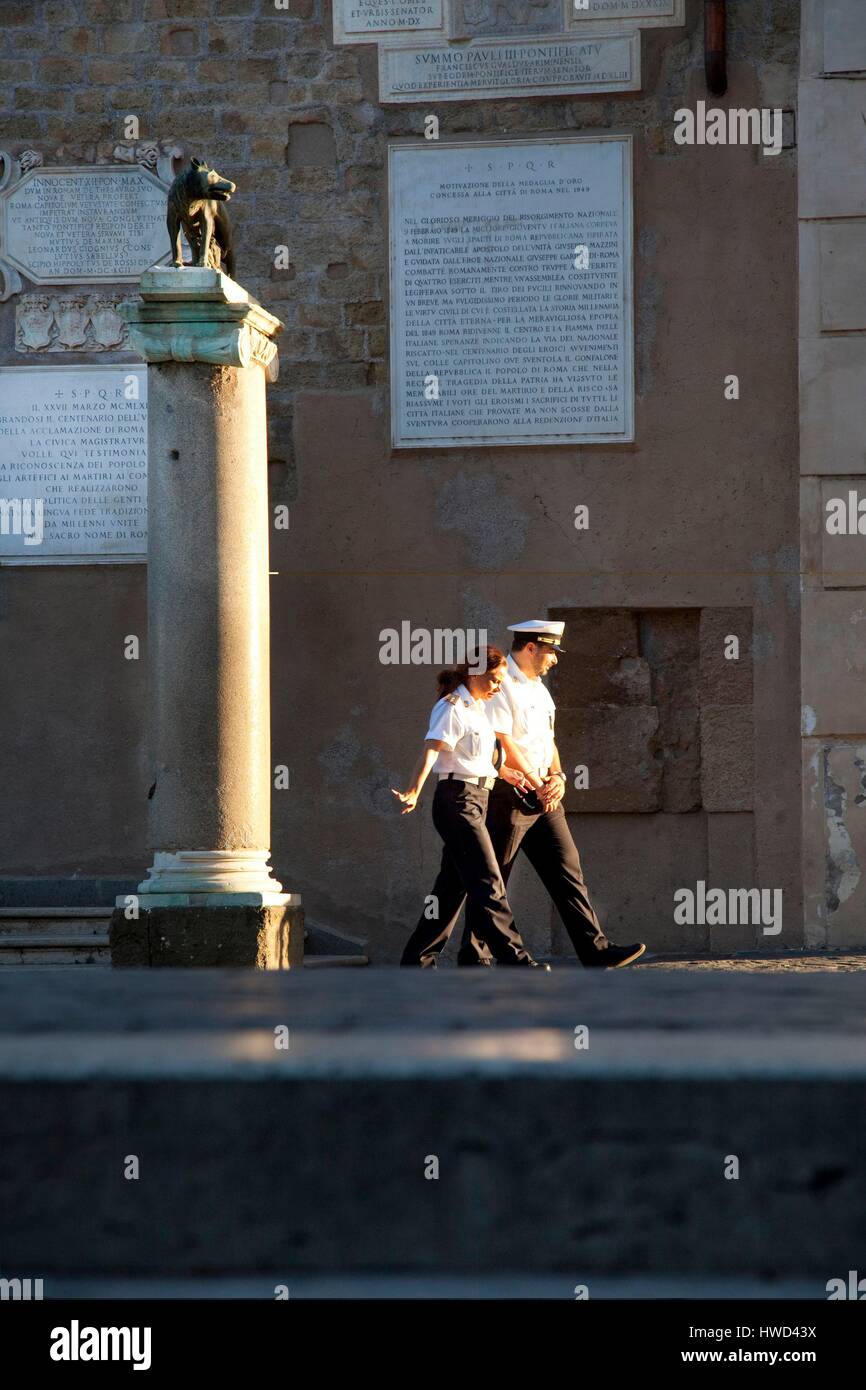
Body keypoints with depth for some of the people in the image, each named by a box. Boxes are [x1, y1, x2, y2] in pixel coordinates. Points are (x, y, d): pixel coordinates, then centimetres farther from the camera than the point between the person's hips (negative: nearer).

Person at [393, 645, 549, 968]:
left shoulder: (475, 709, 18)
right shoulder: (452, 708, -11)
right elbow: (431, 750, -24)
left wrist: (505, 772, 38)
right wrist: (413, 792, -36)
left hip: (476, 798, 10)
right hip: (457, 799, -10)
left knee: (453, 884, 10)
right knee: (487, 881, -12)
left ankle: (420, 957, 14)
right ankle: (513, 957, -15)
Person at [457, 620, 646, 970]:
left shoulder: (538, 689, 19)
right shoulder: (501, 686, -11)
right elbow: (504, 744, -17)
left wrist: (557, 777, 1)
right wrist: (539, 784, -11)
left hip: (543, 795, 9)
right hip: (509, 794, -9)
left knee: (567, 871, 2)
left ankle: (596, 952, -2)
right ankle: (473, 957, 4)